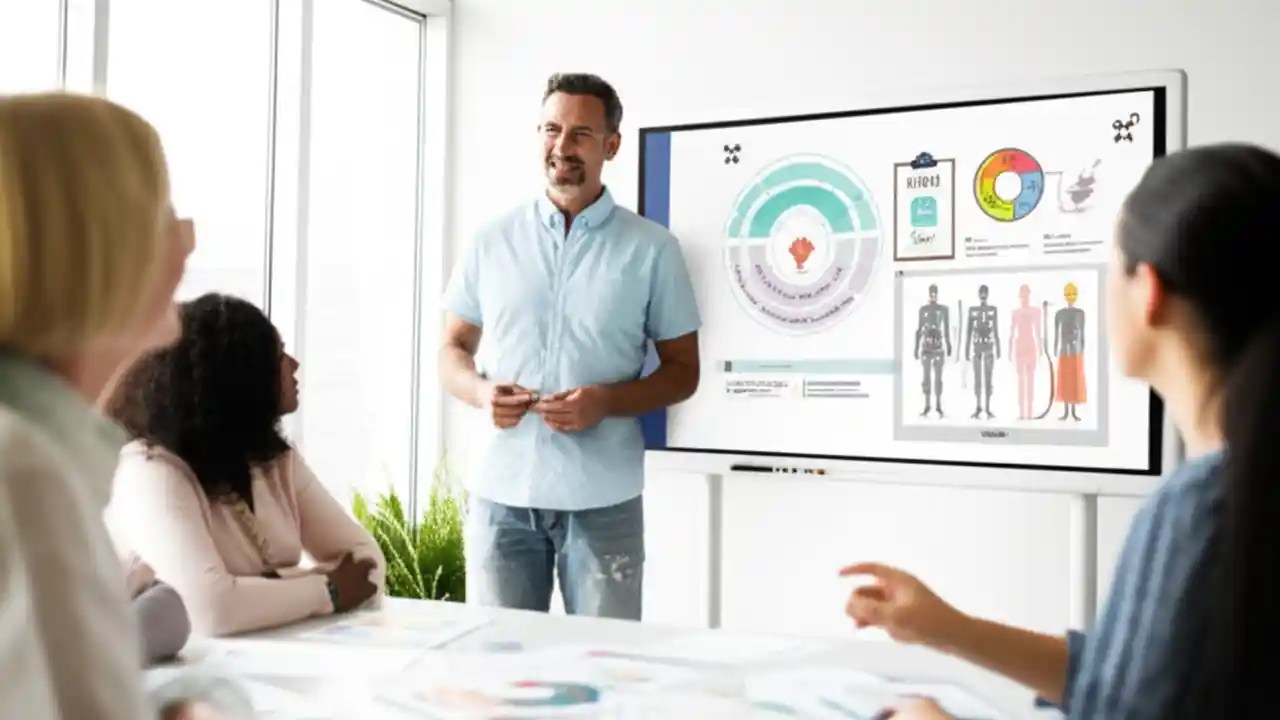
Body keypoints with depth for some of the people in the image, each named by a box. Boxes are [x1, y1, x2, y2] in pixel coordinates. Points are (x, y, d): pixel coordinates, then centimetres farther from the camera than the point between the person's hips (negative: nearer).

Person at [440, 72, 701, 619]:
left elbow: (682, 371, 3)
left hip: (603, 499, -2)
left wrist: (607, 401, -15)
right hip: (502, 492, 2)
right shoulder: (492, 241, 7)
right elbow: (453, 350, 14)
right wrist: (482, 392, -9)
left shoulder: (651, 249, 0)